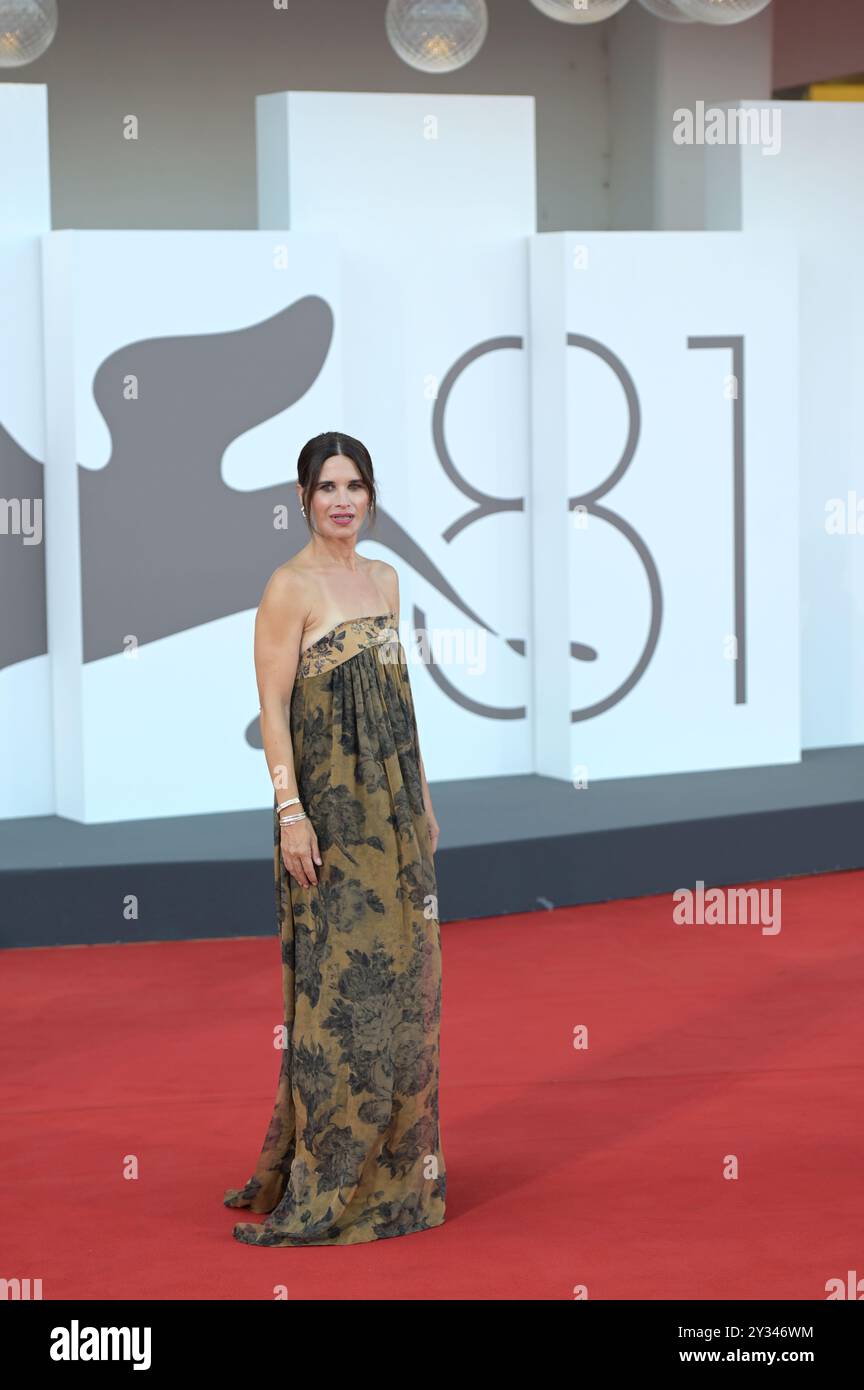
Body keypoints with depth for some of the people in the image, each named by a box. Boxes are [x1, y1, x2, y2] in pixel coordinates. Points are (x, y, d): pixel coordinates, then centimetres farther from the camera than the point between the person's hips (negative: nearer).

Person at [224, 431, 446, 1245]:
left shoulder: (384, 580, 13)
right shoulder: (291, 587, -9)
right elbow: (273, 706, -13)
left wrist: (423, 800, 17)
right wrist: (291, 812, -20)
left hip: (393, 808, 7)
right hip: (332, 807, -7)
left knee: (399, 979, 10)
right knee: (339, 983, -6)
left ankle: (393, 1166, 20)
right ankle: (319, 1183, 1)